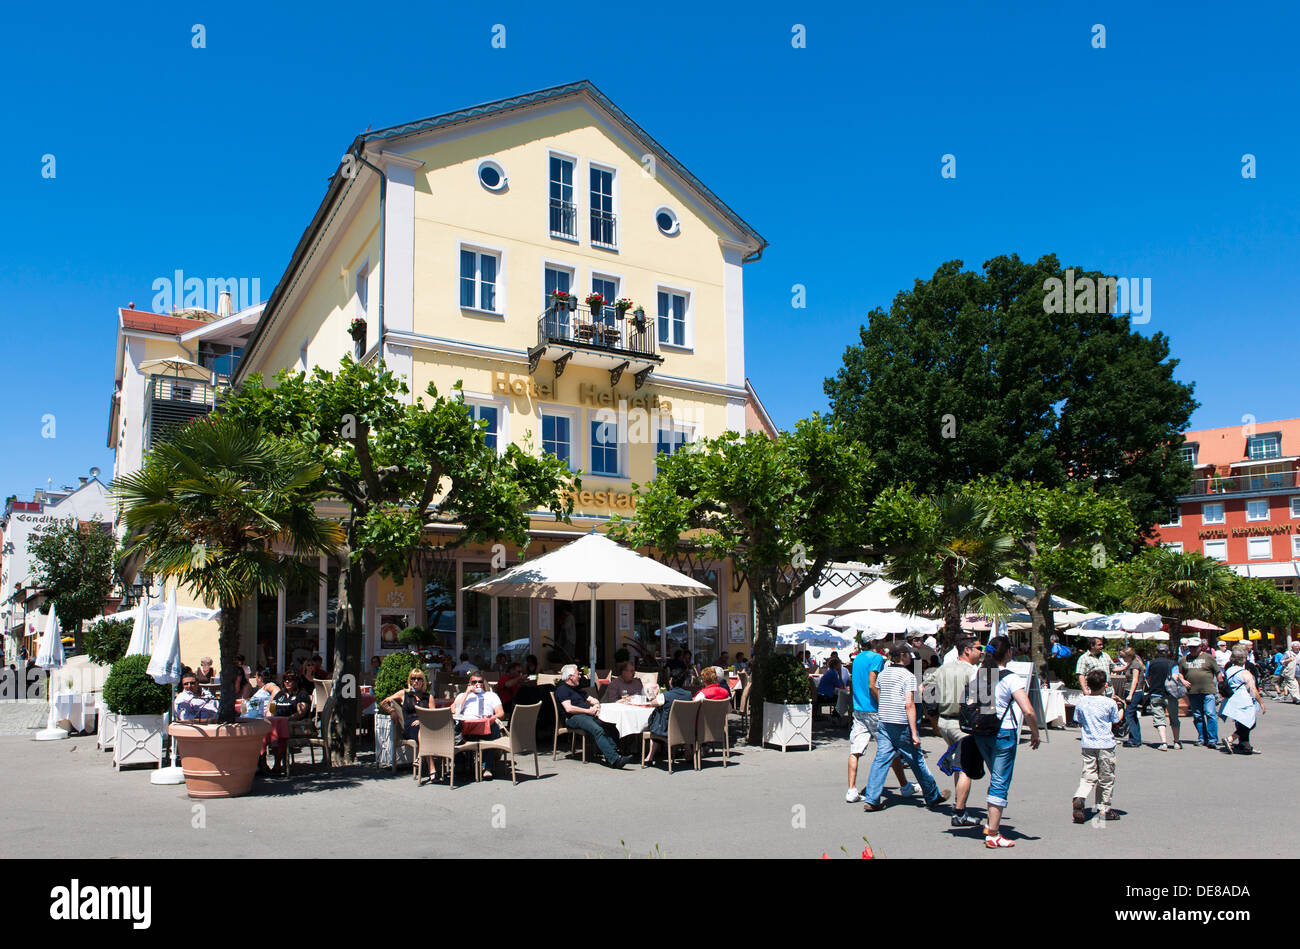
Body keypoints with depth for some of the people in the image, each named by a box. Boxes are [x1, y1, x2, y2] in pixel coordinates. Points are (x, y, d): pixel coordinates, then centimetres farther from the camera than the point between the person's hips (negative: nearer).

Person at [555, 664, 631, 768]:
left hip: (587, 715, 8)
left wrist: (596, 705, 6)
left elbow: (592, 700, 31)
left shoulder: (576, 688, 29)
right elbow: (568, 708, -13)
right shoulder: (562, 689, 1)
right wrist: (588, 711, -10)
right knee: (598, 730, -32)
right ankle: (614, 759, -39)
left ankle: (614, 751, -33)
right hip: (573, 718, -8)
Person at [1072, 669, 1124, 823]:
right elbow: (1116, 721, 3)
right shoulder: (1110, 703, -9)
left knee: (1088, 775, 5)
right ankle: (1104, 808, 18)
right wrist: (1120, 707, 17)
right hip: (1106, 744, -2)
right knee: (1106, 778, 11)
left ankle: (1079, 798, -20)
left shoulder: (1081, 702, 1)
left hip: (1088, 745, 3)